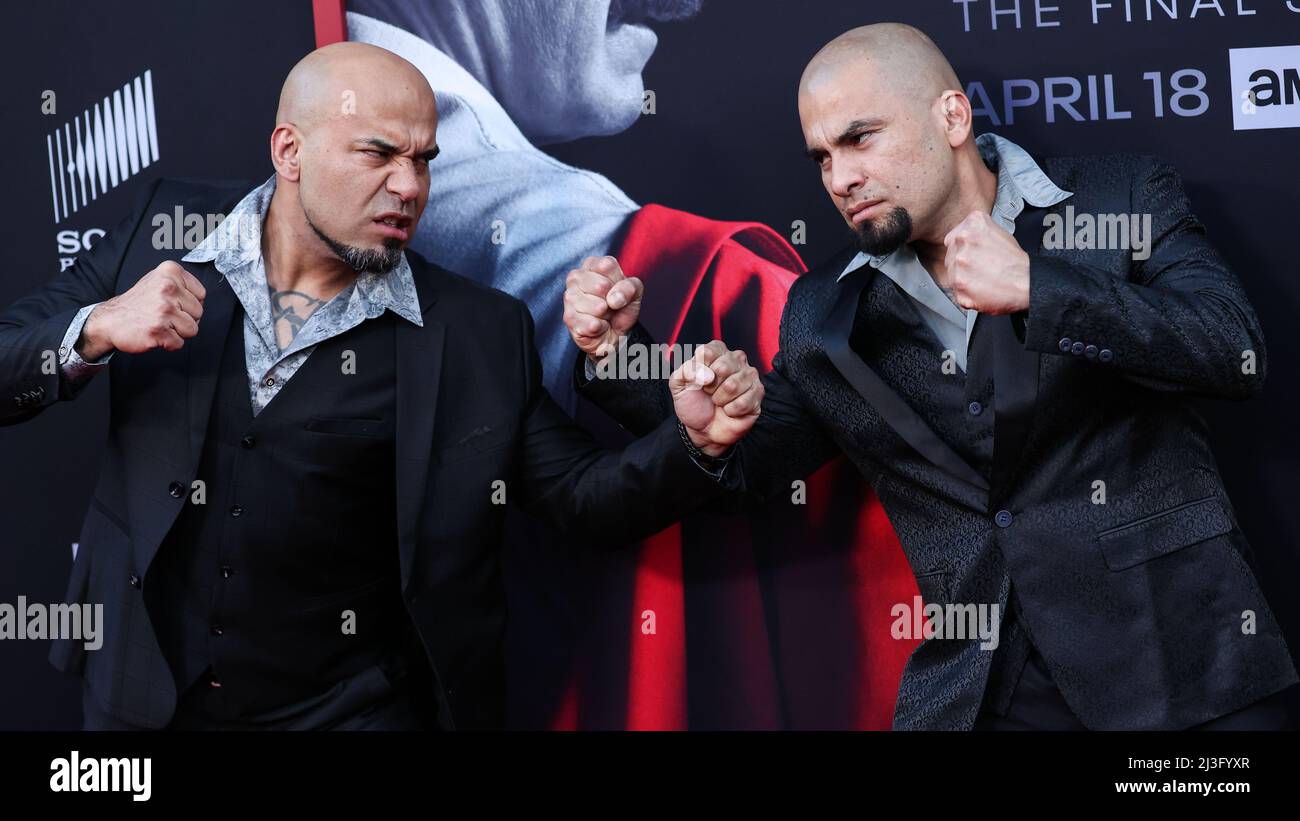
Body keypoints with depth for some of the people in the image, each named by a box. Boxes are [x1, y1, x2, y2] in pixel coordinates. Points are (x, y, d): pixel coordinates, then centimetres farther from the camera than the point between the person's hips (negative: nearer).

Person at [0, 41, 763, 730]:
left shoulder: (478, 331, -6)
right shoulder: (166, 235, -4)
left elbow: (587, 495, -5)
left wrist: (696, 441, -23)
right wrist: (96, 330, -22)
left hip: (348, 706, -1)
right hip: (139, 696, 1)